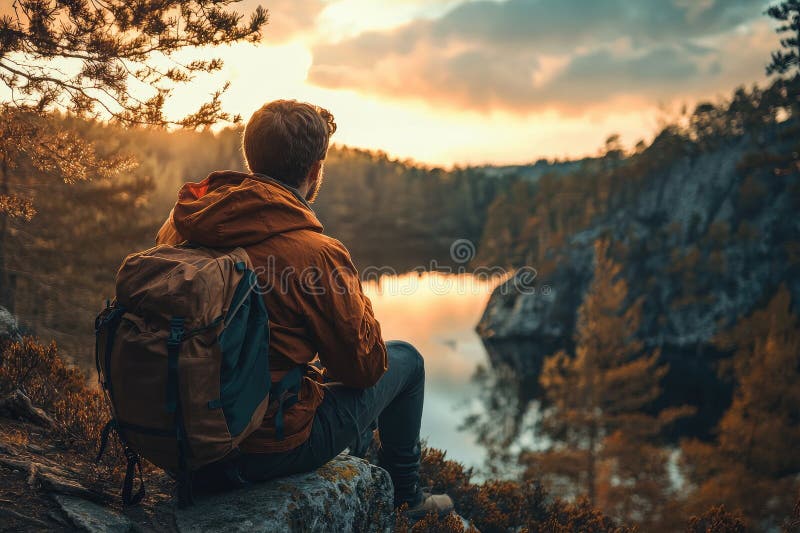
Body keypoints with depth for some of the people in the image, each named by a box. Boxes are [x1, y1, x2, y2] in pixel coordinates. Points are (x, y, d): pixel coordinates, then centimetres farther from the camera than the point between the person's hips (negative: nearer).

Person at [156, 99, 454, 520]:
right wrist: (359, 305, 6)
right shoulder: (314, 253, -25)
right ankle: (404, 497, 34)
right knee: (405, 359, 14)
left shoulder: (181, 223, -6)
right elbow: (363, 365, -13)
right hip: (271, 447, -7)